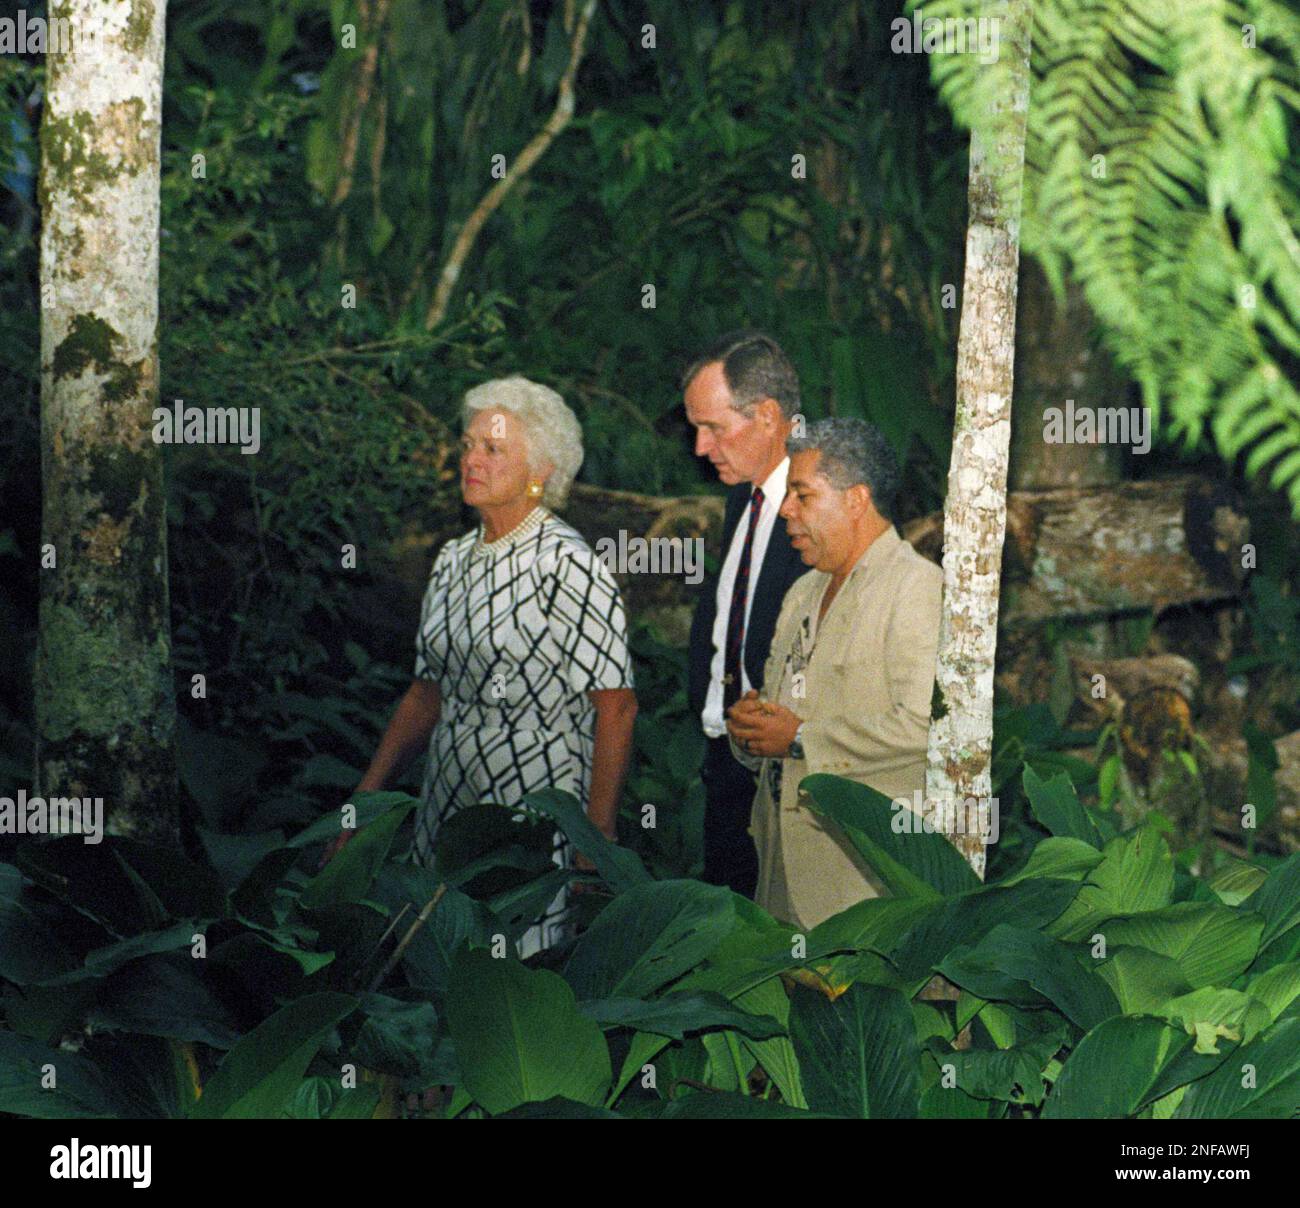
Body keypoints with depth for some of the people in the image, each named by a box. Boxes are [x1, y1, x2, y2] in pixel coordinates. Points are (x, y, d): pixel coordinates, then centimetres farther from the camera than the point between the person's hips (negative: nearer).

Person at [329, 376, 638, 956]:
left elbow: (616, 707, -12)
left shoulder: (567, 564, -11)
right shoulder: (454, 561, 10)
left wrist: (598, 837, -15)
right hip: (447, 810, 7)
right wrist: (363, 802, 12)